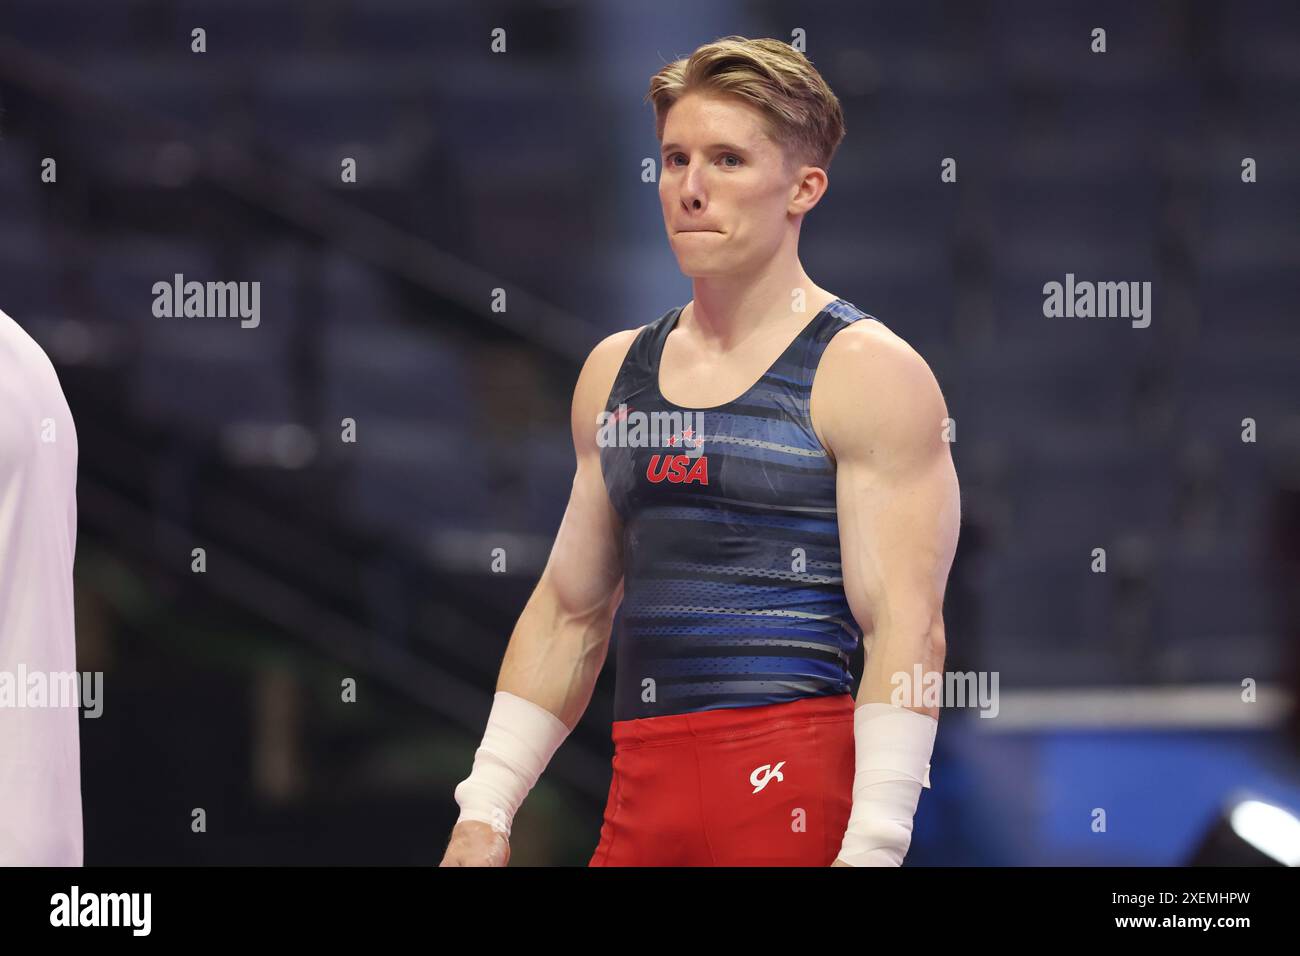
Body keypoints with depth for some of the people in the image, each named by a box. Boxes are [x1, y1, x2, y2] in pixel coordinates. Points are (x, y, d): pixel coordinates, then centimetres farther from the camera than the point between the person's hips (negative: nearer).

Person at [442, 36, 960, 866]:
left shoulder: (868, 375, -5)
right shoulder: (616, 371, 15)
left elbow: (906, 633, -12)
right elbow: (569, 613, 20)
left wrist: (872, 847, -20)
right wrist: (486, 808, 13)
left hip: (795, 794, -6)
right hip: (642, 794, 6)